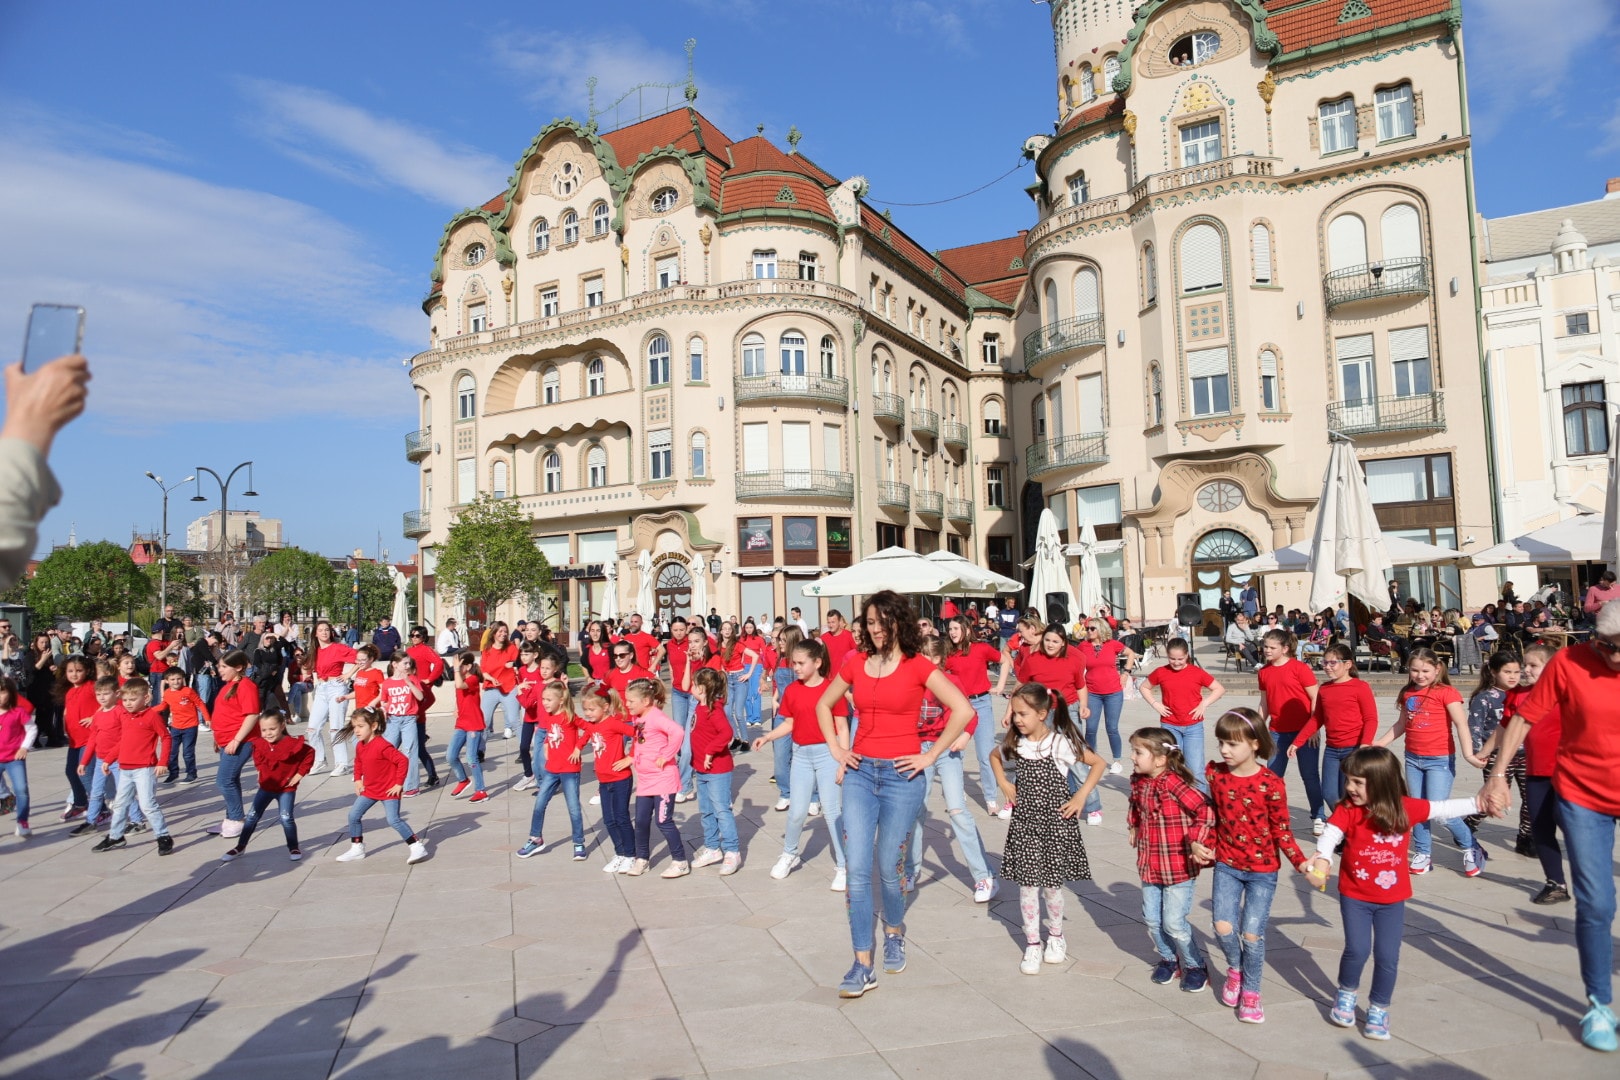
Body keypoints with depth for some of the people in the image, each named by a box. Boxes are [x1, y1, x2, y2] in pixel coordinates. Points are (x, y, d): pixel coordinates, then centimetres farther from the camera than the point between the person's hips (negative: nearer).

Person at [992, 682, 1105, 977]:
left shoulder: (1061, 743, -13)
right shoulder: (1015, 742, -2)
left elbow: (1098, 763, -5)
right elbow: (995, 757, 19)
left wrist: (1081, 796, -10)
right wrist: (1003, 784, 6)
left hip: (1055, 821, -3)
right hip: (1024, 820, 3)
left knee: (1052, 883, 8)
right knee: (1027, 883, 2)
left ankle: (1056, 936, 32)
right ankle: (1032, 944, 14)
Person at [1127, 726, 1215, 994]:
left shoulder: (1175, 784, -23)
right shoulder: (1139, 783, 1)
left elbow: (1207, 812, -26)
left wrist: (1196, 840, -22)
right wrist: (1134, 827, 13)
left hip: (1179, 868, -7)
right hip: (1150, 866, 7)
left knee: (1173, 923, 1)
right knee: (1152, 920, 13)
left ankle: (1195, 967, 24)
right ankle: (1169, 960, 36)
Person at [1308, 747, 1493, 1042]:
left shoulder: (1405, 808, -9)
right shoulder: (1346, 810, -16)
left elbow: (1442, 809, 3)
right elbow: (1330, 834, -30)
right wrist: (1322, 858, -49)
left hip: (1392, 899, 1)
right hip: (1354, 896, -1)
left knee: (1387, 957, 4)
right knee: (1357, 951, -6)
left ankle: (1378, 1010, 27)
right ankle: (1346, 994, 24)